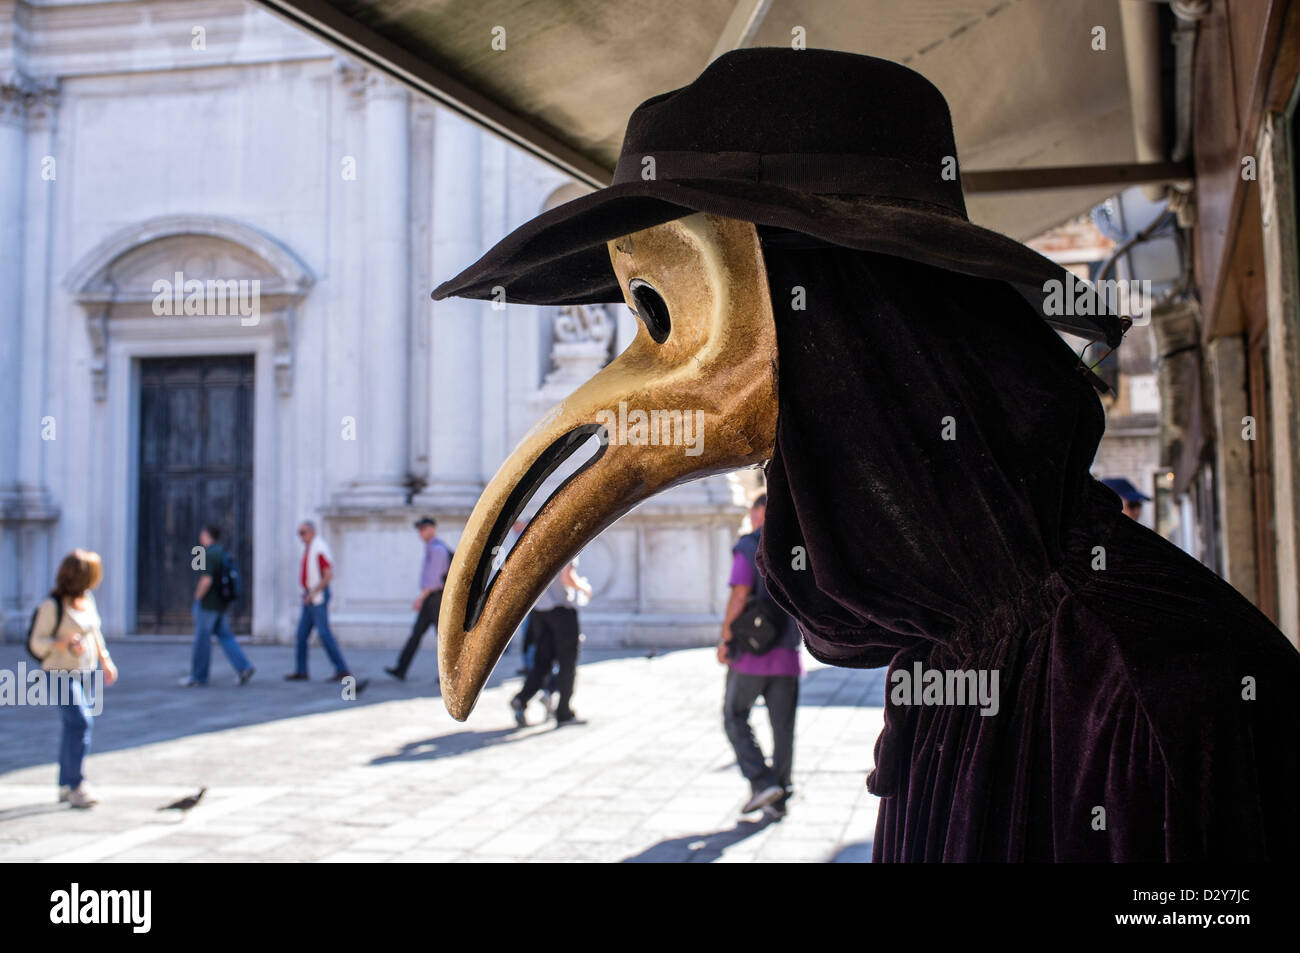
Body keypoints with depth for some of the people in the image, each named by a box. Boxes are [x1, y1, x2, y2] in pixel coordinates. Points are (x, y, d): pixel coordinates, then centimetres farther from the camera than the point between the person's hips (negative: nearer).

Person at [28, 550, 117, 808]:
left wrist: (105, 659, 15)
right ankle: (76, 786, -11)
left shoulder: (87, 598, 5)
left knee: (74, 727, 10)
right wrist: (64, 643, -27)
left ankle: (66, 785, 20)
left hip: (87, 671, 7)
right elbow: (37, 642, -12)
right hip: (61, 673, -7)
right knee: (79, 722, -17)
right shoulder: (52, 605, -15)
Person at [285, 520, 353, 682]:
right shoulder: (308, 548, 15)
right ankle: (300, 671, 13)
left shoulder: (320, 549, -16)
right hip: (310, 598, 10)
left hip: (318, 597, -10)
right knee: (302, 633, 8)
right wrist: (306, 592, 15)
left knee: (324, 633, -11)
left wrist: (312, 593, -20)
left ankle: (342, 670, -8)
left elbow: (329, 575, -23)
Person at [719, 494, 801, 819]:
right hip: (786, 654, 5)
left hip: (751, 651, -5)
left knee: (735, 718, 10)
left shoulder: (749, 546, -7)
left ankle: (762, 782, -3)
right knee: (783, 726, 9)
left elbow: (740, 595, -17)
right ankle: (778, 801, 12)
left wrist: (725, 639, -9)